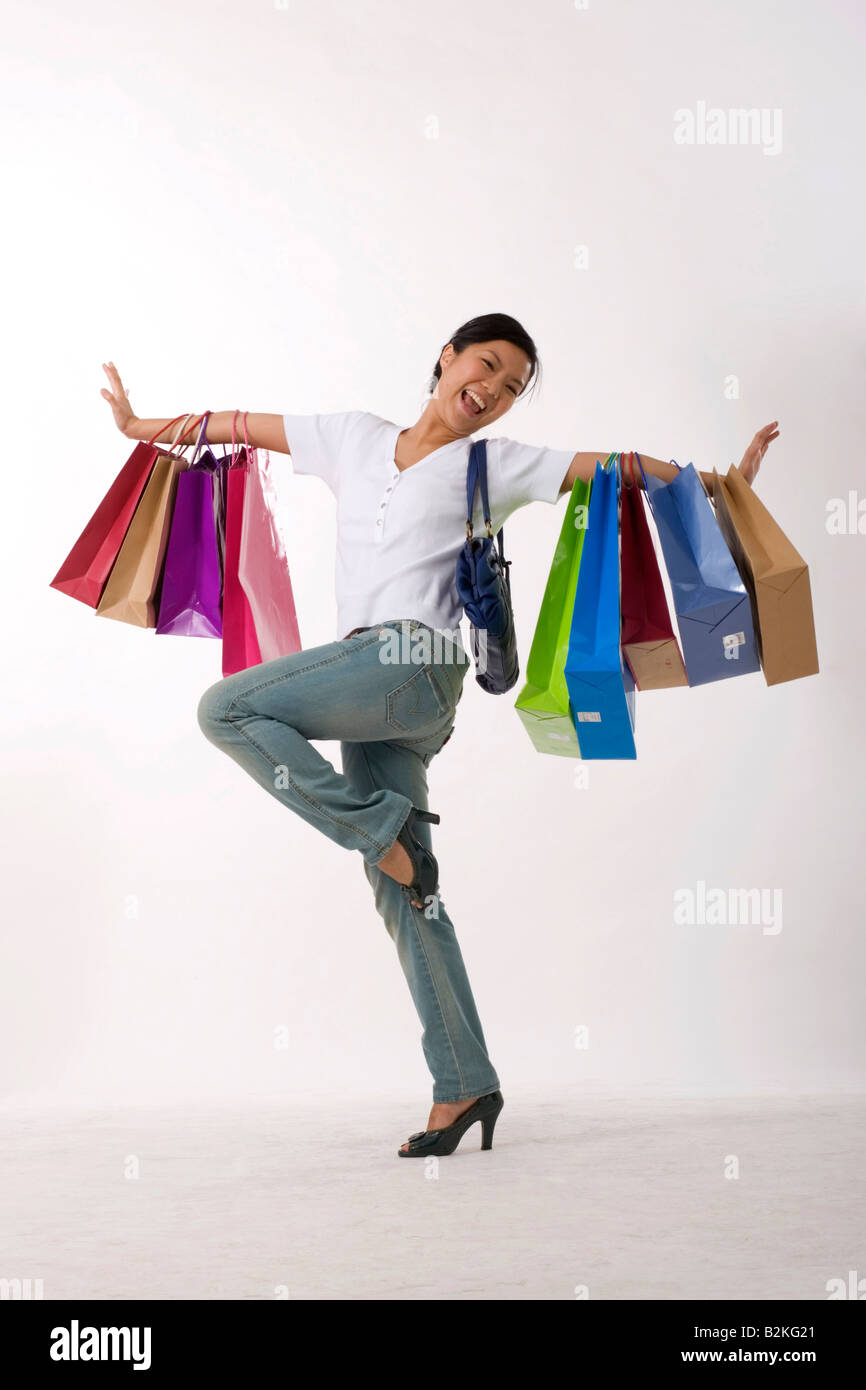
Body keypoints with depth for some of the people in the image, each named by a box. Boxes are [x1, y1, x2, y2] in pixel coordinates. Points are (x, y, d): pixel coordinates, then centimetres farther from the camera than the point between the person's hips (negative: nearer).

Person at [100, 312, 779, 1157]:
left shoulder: (495, 467, 7)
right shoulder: (355, 439, 19)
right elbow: (243, 425, 26)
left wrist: (721, 483, -1)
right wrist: (142, 426, 30)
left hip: (414, 662, -5)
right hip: (369, 683, 5)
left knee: (226, 708, -18)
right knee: (401, 892, 3)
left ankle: (382, 829, -8)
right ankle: (464, 1084, 6)